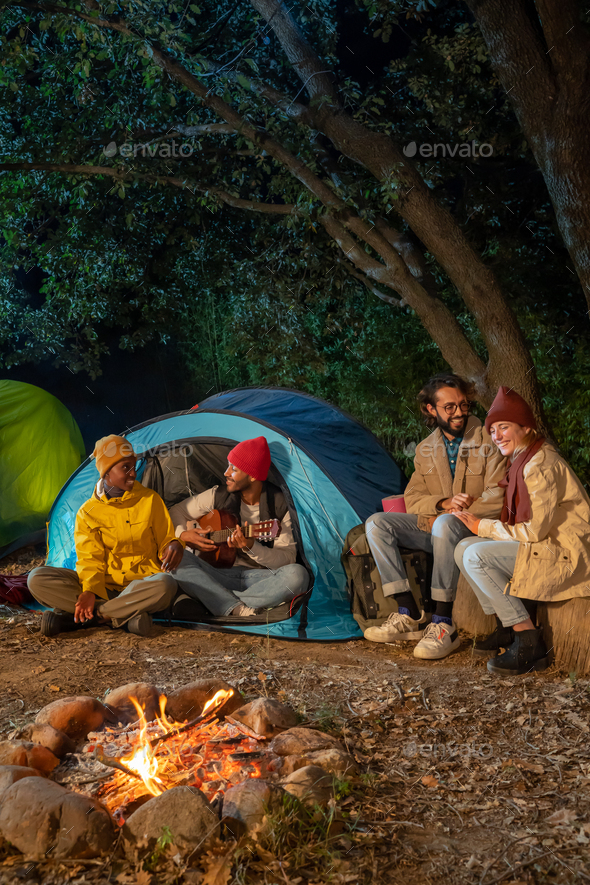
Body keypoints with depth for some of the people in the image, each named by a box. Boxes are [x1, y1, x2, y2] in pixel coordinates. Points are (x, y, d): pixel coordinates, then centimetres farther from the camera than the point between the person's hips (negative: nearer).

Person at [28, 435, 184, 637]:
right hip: (103, 585, 1)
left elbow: (166, 539, 7)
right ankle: (125, 616, -26)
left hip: (141, 584, 0)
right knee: (37, 579, -21)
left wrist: (174, 545, -19)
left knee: (165, 584, -39)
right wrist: (89, 589, -24)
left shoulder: (150, 500, 2)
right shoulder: (88, 513, 2)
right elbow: (90, 560, -4)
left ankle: (76, 618, -24)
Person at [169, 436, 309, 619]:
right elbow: (175, 512, 13)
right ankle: (239, 610, -35)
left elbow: (288, 558, -10)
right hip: (218, 575, 2)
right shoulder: (218, 496, 0)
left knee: (297, 575, -35)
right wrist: (183, 535, -9)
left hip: (258, 577, -2)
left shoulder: (280, 506, -8)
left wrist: (251, 548, -26)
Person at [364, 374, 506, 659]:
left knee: (445, 525, -40)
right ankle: (410, 615, -18)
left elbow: (498, 498, -10)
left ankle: (443, 625, -33)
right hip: (433, 527, 6)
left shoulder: (488, 441, -4)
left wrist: (457, 512, -16)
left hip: (475, 529, -5)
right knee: (376, 523, -16)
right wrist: (444, 503, -13)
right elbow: (412, 498, 8)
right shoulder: (426, 449, 12)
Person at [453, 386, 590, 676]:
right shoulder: (521, 461, 14)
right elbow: (520, 523, 18)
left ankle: (528, 641, -15)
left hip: (565, 556, -10)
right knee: (464, 548, 1)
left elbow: (535, 530, -20)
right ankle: (505, 628, 8)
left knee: (476, 555, -23)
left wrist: (483, 527, -11)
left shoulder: (541, 465, -18)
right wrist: (477, 521, 4)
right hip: (545, 546, 10)